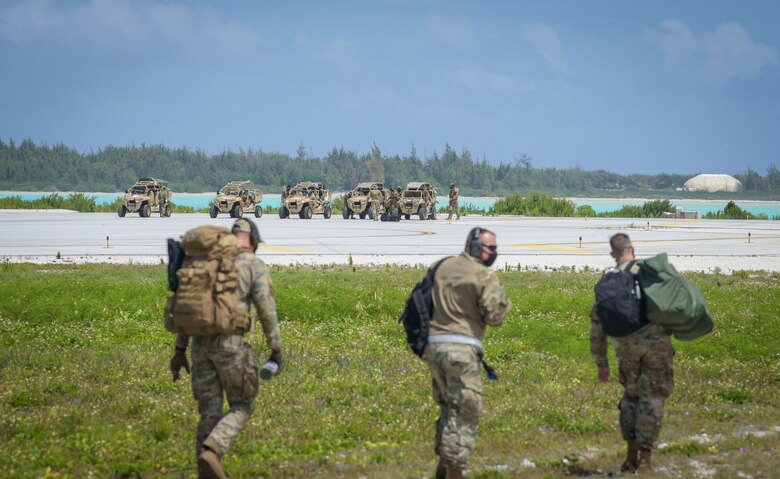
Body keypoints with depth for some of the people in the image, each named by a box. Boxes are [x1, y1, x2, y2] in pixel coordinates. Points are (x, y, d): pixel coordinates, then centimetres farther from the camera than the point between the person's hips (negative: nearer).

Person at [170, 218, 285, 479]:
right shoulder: (256, 265, -1)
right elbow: (266, 309, -9)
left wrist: (180, 350, 16)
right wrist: (277, 349, -2)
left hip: (201, 343, 5)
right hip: (230, 343, -5)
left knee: (210, 412, 9)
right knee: (242, 408, 8)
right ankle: (211, 452, -19)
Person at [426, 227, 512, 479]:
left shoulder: (445, 266, 13)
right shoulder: (485, 276, -7)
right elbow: (494, 316, -10)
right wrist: (503, 300, 9)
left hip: (434, 344, 7)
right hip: (461, 348, -7)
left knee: (448, 406, 20)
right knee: (466, 411, -1)